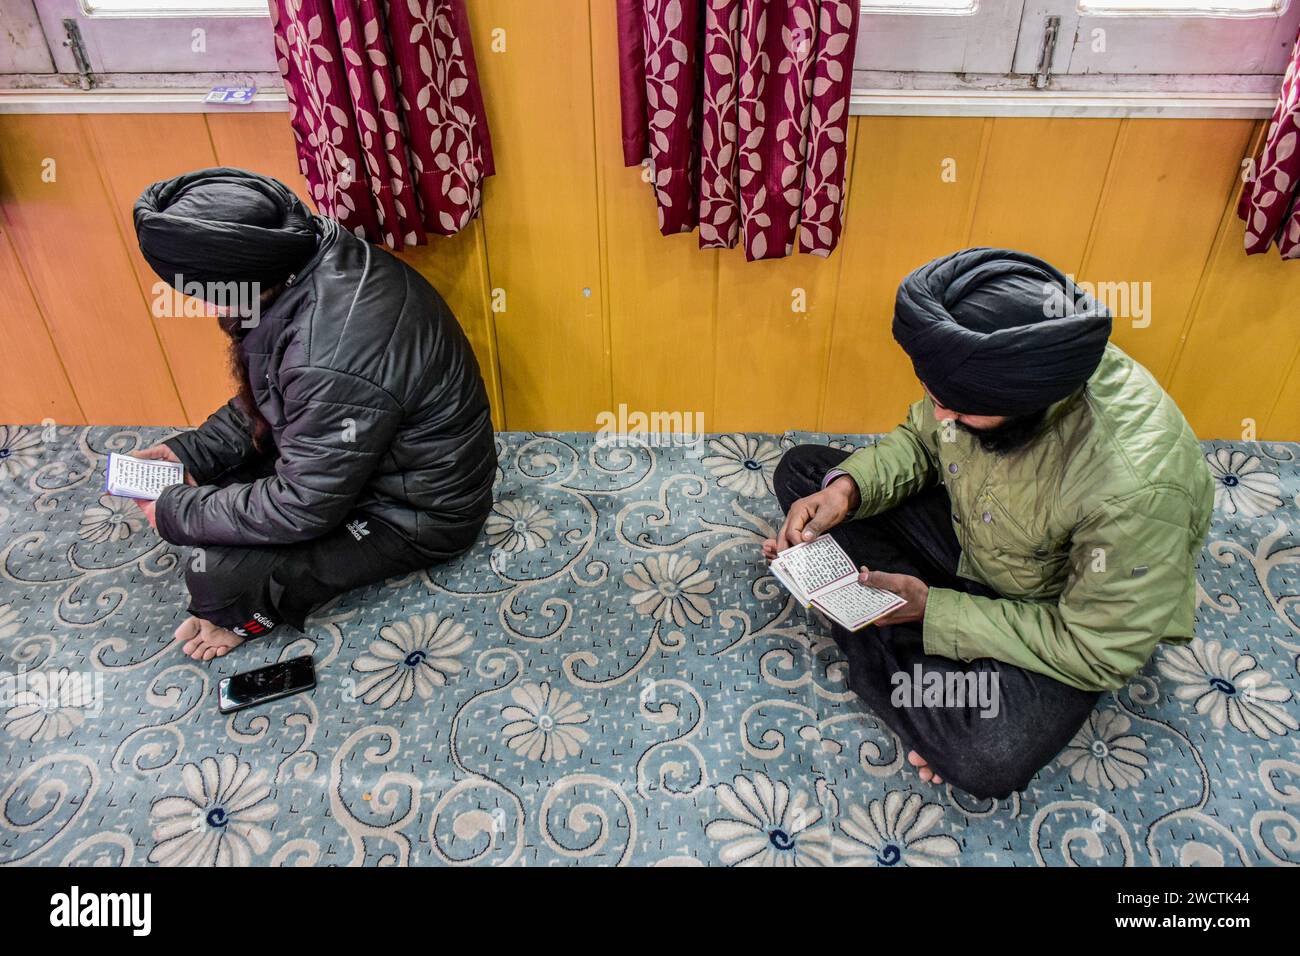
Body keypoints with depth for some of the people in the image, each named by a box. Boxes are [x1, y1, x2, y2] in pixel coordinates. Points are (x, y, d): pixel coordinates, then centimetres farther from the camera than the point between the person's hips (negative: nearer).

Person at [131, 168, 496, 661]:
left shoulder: (332, 360, -39)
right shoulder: (315, 257, -9)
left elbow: (301, 508, -26)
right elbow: (270, 395, 8)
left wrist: (178, 514, -12)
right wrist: (194, 449, 1)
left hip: (417, 513, -9)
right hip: (358, 452, 9)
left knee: (215, 574, -16)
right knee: (212, 470, 10)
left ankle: (253, 613, 18)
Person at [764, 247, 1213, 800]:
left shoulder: (1138, 486, -37)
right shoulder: (980, 369, -22)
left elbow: (1099, 654, -25)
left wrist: (930, 609, -27)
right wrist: (846, 488, -21)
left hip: (1062, 621, -6)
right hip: (966, 536, 7)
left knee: (989, 758, -35)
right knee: (801, 470, -5)